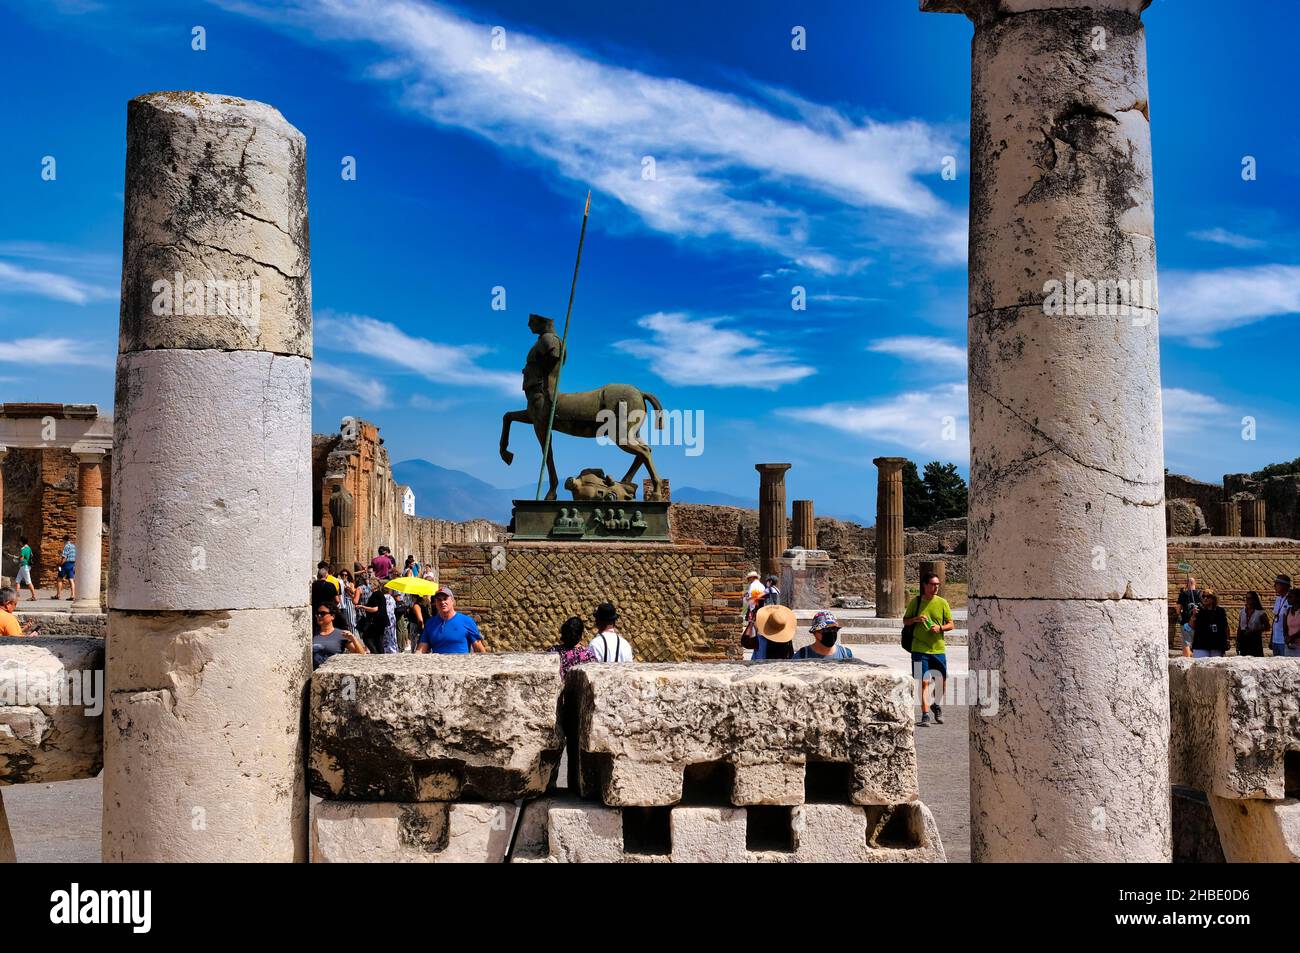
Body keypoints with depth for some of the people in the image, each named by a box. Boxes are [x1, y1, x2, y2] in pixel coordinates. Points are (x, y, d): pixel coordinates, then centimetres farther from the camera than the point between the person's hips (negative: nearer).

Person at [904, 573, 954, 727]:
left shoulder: (942, 602, 4)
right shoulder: (916, 601, 2)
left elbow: (951, 624, 8)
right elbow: (905, 621, 10)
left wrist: (940, 628, -12)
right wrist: (916, 619, -11)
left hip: (939, 649, 2)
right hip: (920, 649, -2)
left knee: (940, 681, 8)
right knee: (923, 682, -8)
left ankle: (936, 706, 37)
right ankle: (925, 716, -6)